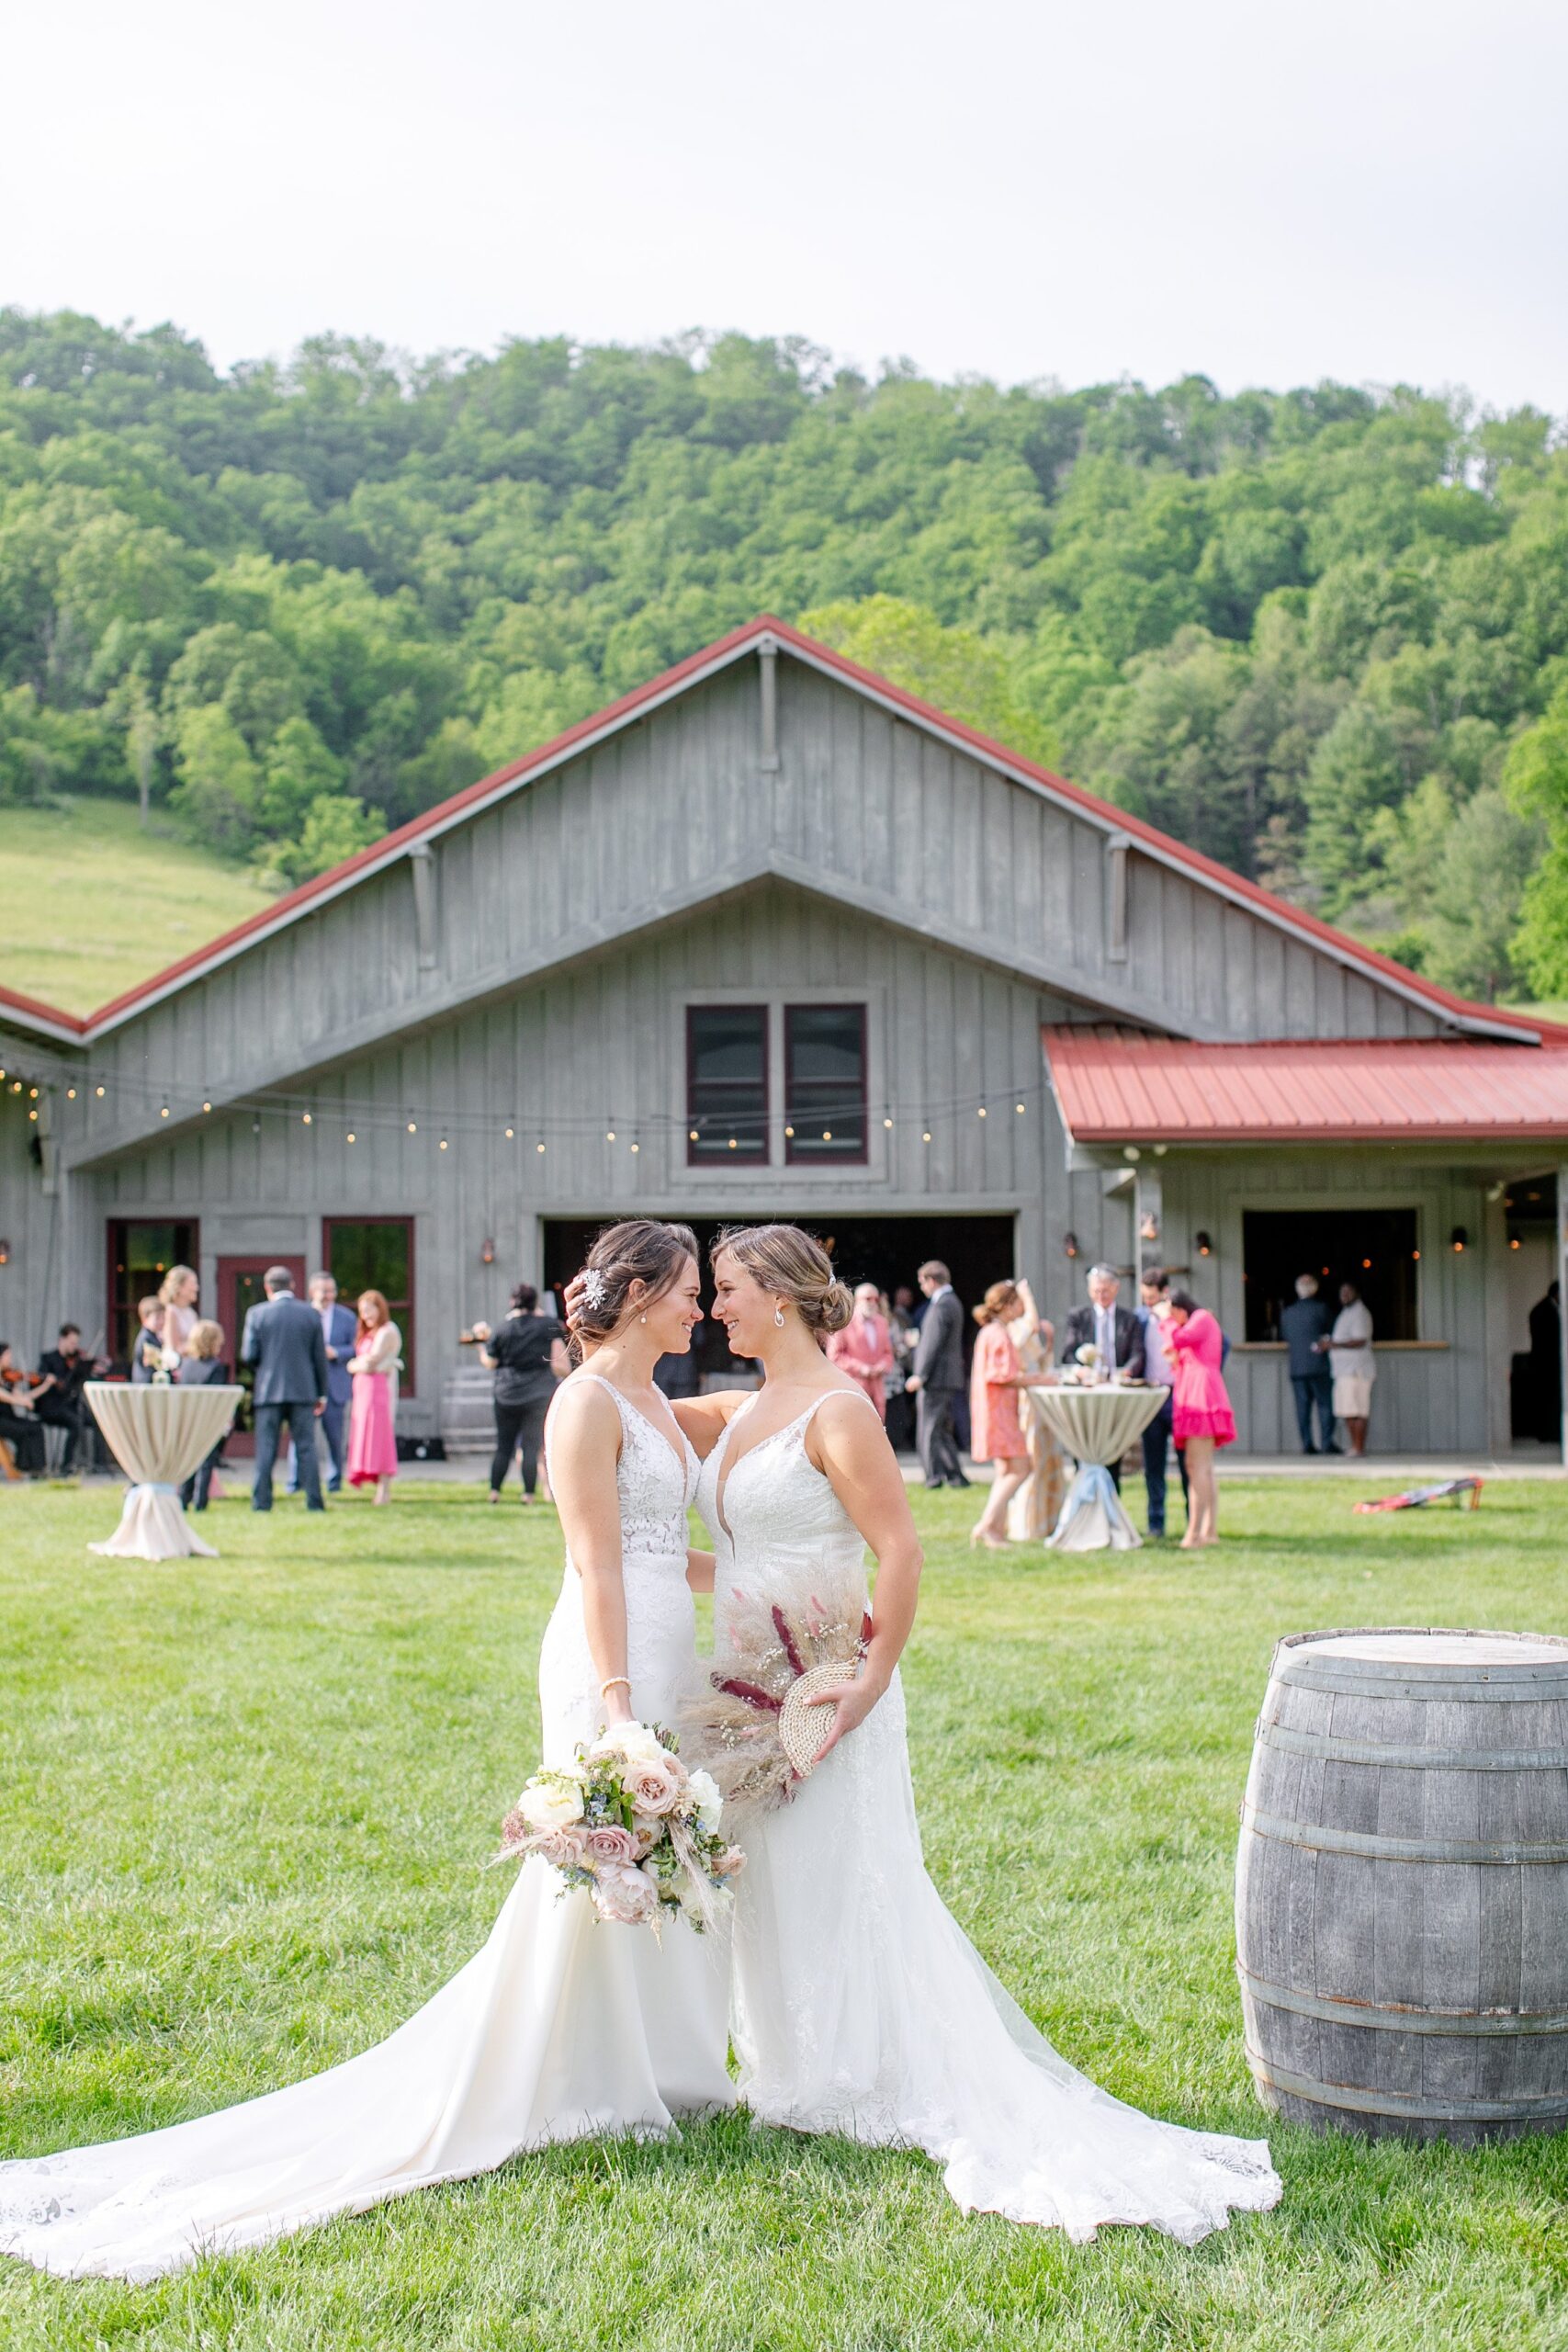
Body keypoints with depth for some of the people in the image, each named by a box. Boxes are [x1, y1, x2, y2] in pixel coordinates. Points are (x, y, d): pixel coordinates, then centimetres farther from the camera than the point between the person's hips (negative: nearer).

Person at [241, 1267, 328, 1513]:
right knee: (306, 1448, 4)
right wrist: (321, 1394, 12)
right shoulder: (311, 1315, 2)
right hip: (303, 1391, 1)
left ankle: (261, 1501, 0)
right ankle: (314, 1501, 2)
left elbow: (248, 1355, -5)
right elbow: (320, 1357, 4)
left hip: (268, 1391, -1)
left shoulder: (257, 1314, -3)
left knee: (265, 1449, 3)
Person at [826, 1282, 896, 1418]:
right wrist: (861, 1368, -14)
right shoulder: (845, 1323, -4)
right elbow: (835, 1355, -7)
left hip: (877, 1390, 6)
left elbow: (887, 1352, 21)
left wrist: (883, 1366, -2)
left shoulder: (880, 1323, 16)